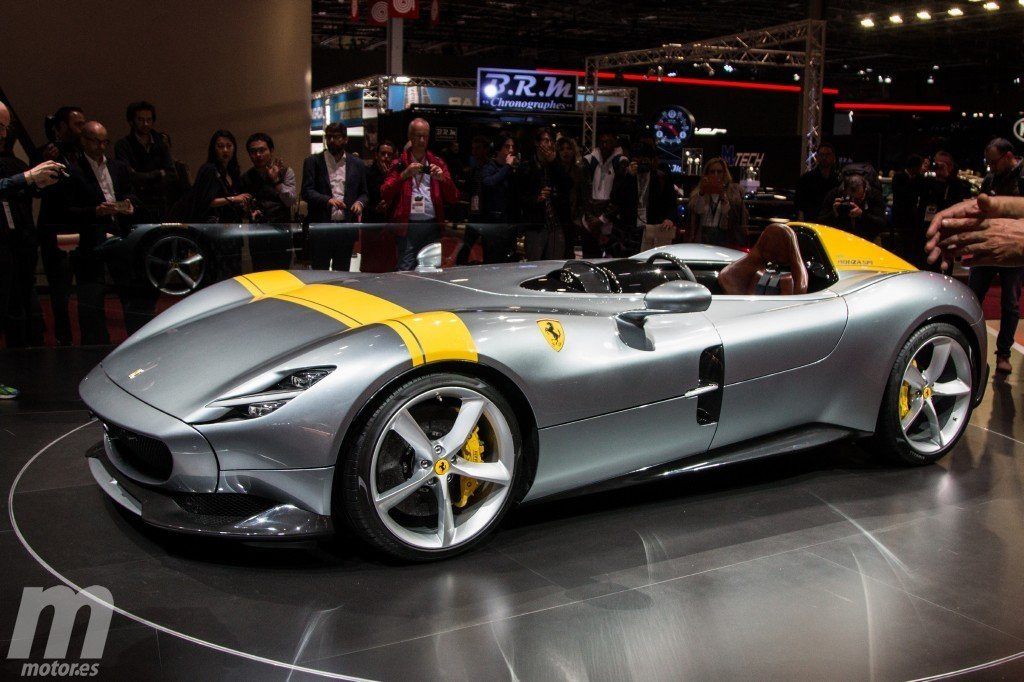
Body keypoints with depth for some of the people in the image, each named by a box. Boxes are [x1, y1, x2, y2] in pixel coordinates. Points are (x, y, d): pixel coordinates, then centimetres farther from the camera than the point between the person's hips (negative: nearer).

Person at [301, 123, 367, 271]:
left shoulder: (357, 164, 12)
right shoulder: (313, 162, 4)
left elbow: (364, 193, 18)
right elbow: (306, 192, -4)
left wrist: (360, 203, -5)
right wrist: (328, 200, -21)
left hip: (347, 227, 2)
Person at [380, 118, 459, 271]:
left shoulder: (437, 164, 15)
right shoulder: (400, 164, 8)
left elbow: (453, 198, 9)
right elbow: (385, 194, -3)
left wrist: (443, 178, -8)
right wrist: (404, 175, -13)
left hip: (432, 226, 3)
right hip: (408, 227, -2)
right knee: (406, 270, -8)